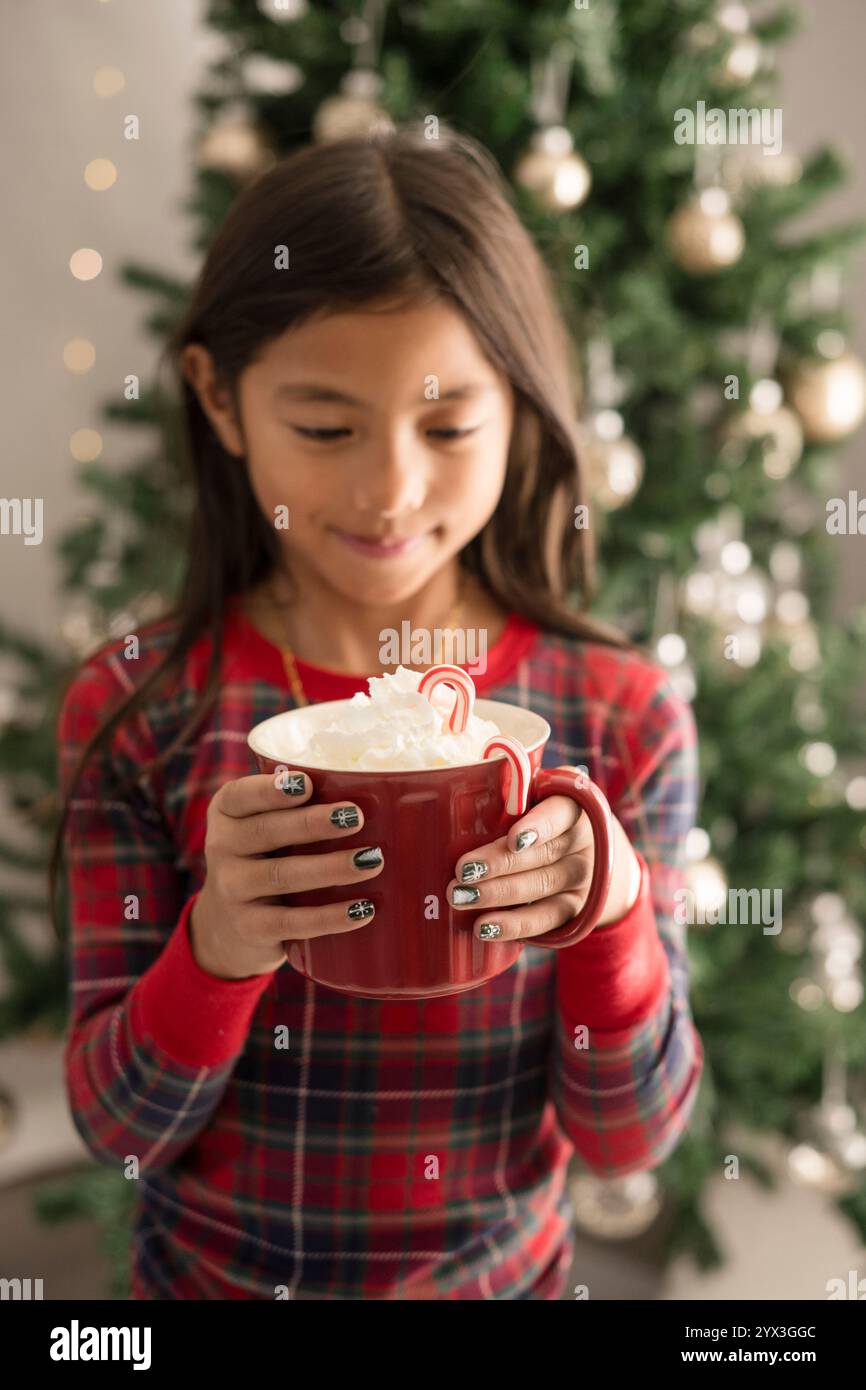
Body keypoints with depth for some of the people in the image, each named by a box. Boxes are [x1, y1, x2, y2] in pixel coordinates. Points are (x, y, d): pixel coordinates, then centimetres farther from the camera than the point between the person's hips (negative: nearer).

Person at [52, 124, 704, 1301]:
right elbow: (118, 1127, -13)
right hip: (211, 1270, 0)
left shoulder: (621, 717, -15)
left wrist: (613, 917, -29)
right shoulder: (134, 709, -16)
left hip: (503, 1271, 1)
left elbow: (630, 1140, -11)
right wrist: (217, 946, -31)